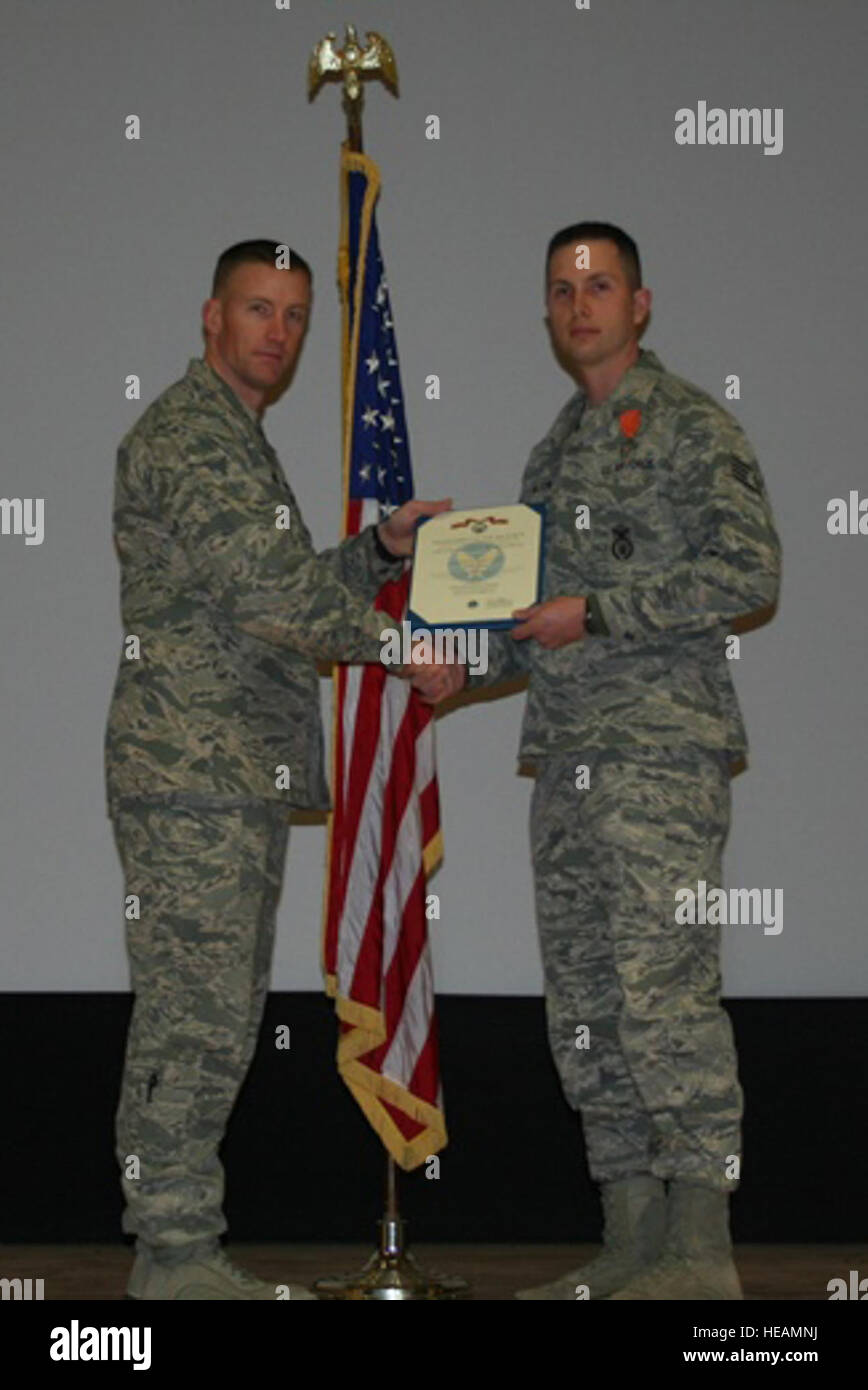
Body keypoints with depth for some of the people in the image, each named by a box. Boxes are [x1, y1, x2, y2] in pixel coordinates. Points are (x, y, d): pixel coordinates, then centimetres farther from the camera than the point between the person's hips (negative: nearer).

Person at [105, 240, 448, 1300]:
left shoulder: (237, 440, 24)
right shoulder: (186, 433, -10)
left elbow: (289, 590, 24)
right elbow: (267, 592, -19)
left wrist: (383, 548, 10)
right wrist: (400, 645, -11)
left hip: (243, 775, 10)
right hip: (191, 768, -10)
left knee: (203, 1017, 11)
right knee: (202, 1017, -9)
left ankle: (168, 1245, 16)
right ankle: (178, 1253, -4)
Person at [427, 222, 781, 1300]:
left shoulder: (691, 426, -2)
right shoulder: (554, 451, 22)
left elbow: (748, 571, -13)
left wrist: (595, 611, -15)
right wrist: (470, 663, 10)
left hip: (663, 745, -8)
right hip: (567, 756, 8)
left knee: (662, 990, -12)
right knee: (583, 1006, 6)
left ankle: (701, 1244, -7)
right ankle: (632, 1236, 12)